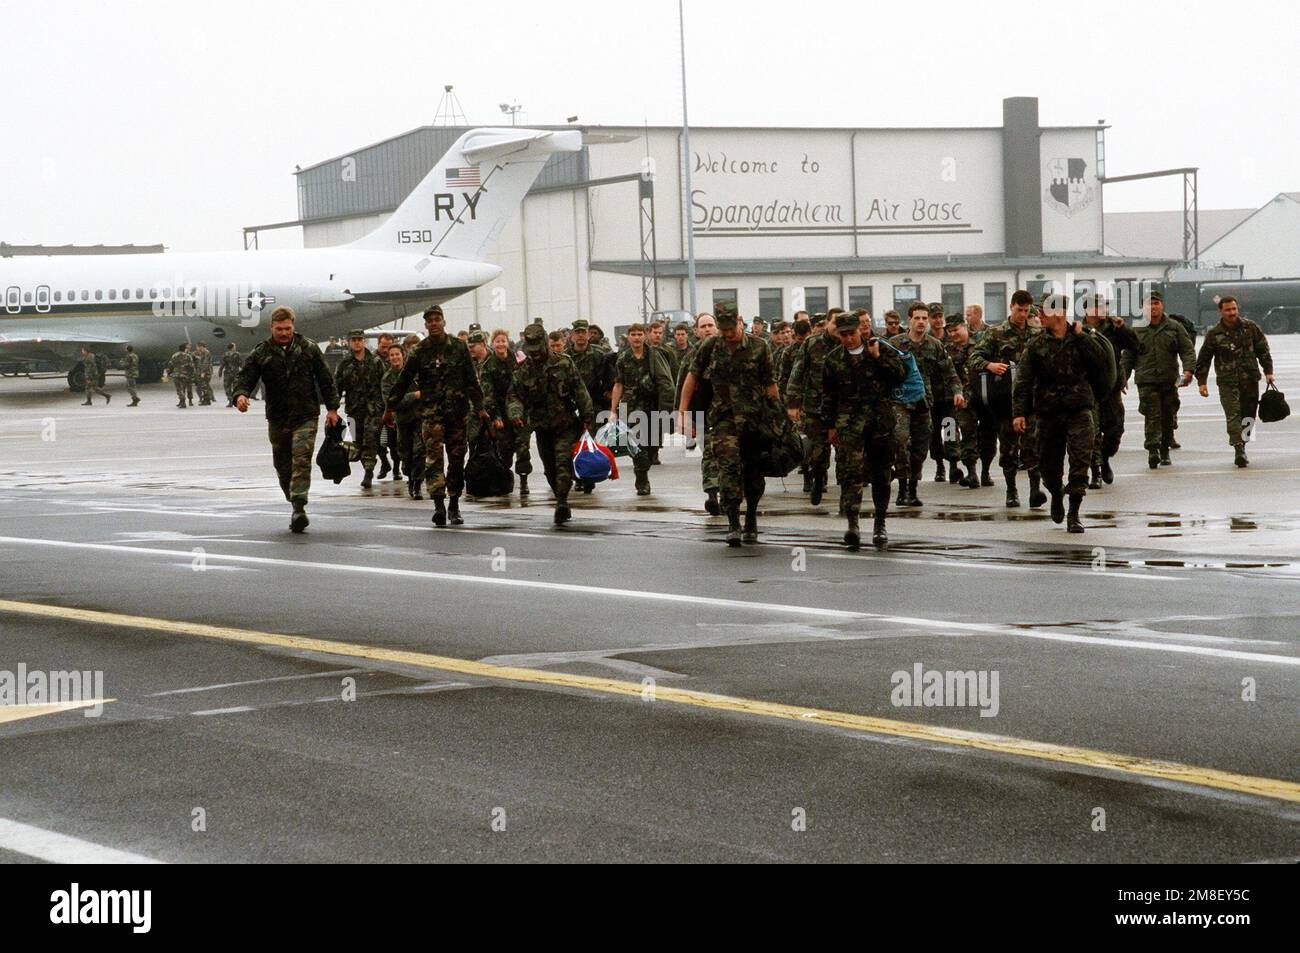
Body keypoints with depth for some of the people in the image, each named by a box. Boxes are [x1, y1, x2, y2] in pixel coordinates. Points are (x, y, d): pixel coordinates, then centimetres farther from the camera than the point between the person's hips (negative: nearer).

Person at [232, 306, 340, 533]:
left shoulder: (308, 348, 3)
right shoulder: (260, 353, 3)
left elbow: (325, 380, 8)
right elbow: (245, 377, -4)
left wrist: (332, 408, 5)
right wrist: (240, 395, -26)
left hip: (306, 417, -2)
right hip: (277, 419, 2)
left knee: (301, 461, -16)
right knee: (282, 465, 9)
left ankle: (299, 508, -22)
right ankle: (295, 505, 24)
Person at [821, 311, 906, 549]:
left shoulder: (882, 350, 6)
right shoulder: (833, 359, 9)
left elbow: (899, 376, -3)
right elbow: (828, 394, 13)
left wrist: (878, 358, -9)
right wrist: (830, 425, 11)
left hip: (881, 419, 1)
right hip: (849, 420, -1)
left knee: (881, 473, 8)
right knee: (850, 470, -17)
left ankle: (879, 524, 19)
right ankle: (852, 523, -24)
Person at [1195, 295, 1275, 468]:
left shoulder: (1250, 327, 4)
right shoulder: (1214, 334, -1)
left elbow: (1263, 350, 11)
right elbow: (1203, 360, 5)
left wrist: (1268, 371, 7)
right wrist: (1201, 382, 0)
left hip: (1250, 379, 3)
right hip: (1227, 382, -2)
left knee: (1248, 415, 7)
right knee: (1233, 415, -14)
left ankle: (1241, 444, 20)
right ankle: (1239, 450, -21)